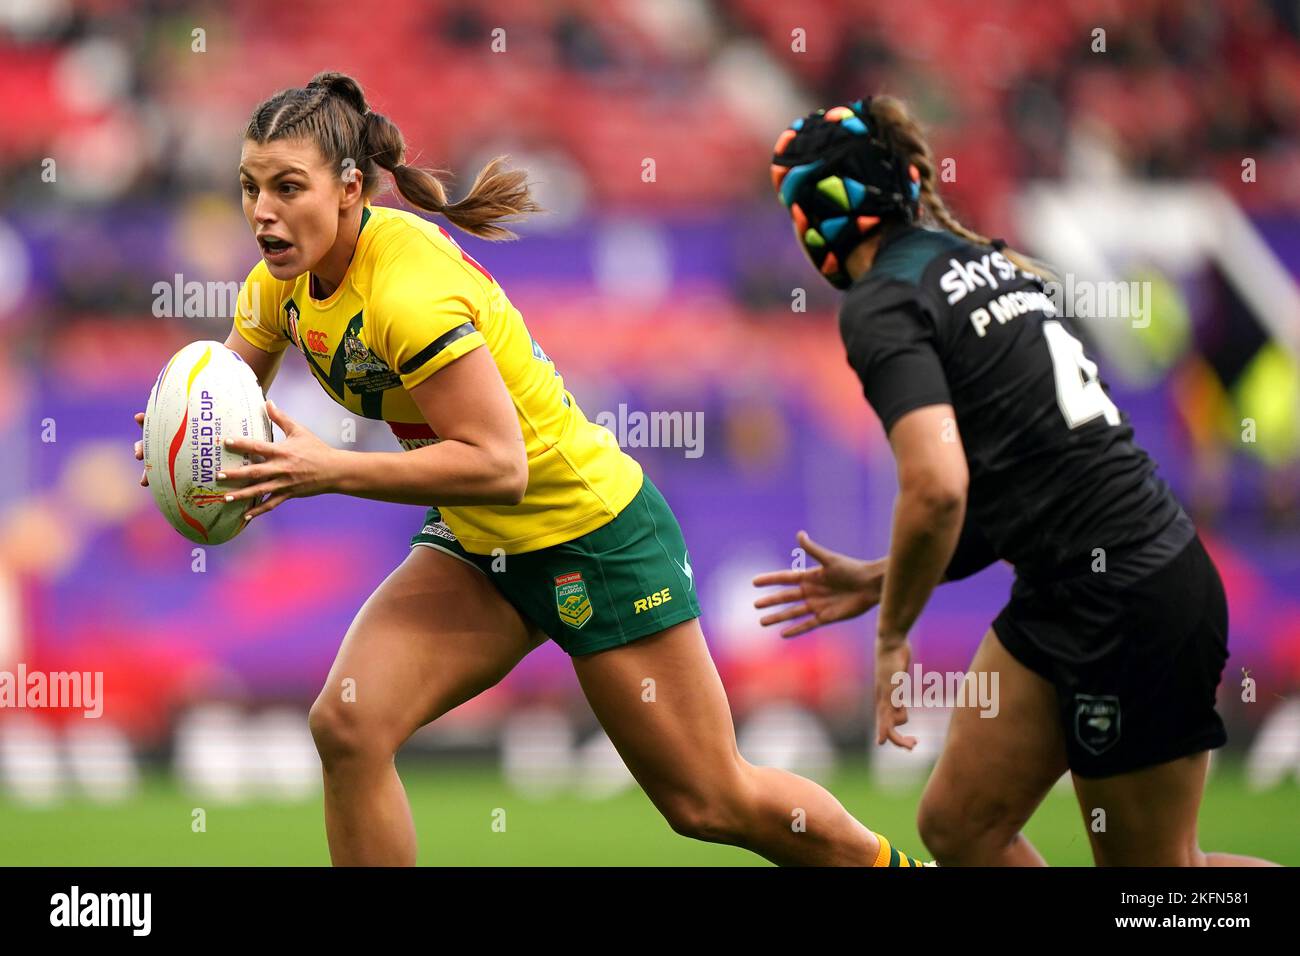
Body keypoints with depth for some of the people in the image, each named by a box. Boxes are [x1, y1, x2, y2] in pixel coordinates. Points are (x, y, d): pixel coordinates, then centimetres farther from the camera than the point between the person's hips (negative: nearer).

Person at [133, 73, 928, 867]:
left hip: (591, 527, -7)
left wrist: (329, 472, -37)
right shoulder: (288, 276, -5)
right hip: (475, 544, 7)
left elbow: (498, 463, -34)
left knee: (713, 803, 4)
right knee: (347, 727, -16)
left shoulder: (407, 284, -30)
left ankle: (887, 862, 31)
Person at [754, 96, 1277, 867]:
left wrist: (892, 634, -13)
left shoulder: (882, 306, -13)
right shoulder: (986, 261, 14)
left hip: (1131, 604, -9)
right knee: (959, 825, 11)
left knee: (1155, 870, 4)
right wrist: (880, 581, 16)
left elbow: (937, 488, -27)